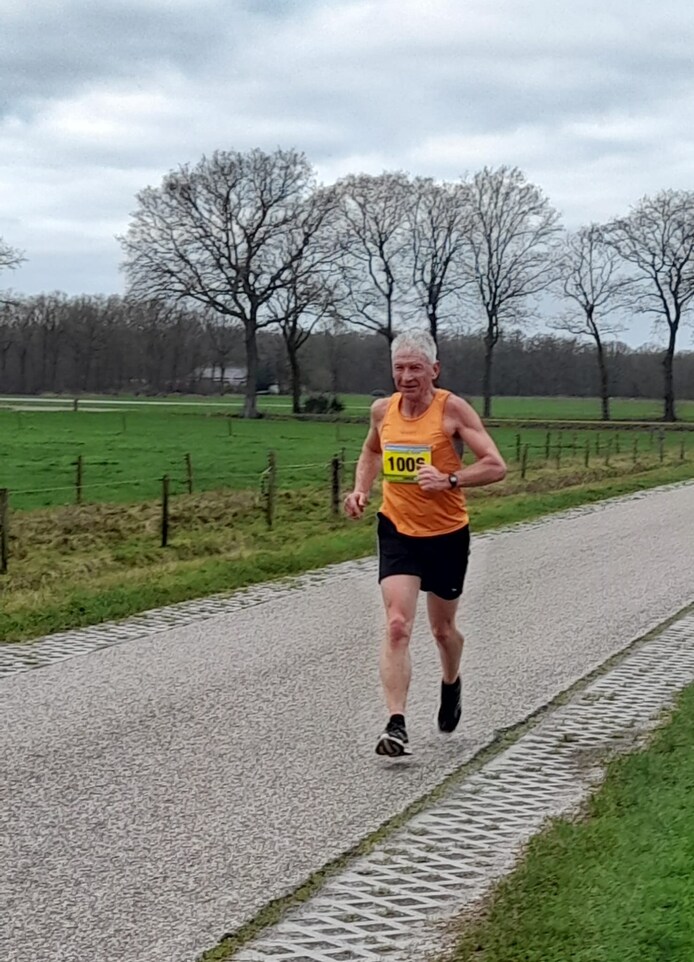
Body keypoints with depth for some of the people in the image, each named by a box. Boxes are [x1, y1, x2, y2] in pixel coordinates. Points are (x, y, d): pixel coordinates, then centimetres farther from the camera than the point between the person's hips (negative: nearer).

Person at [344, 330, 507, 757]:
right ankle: (397, 726, -17)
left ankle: (451, 684, 49)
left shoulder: (453, 409, -13)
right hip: (397, 530, 2)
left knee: (443, 629, 16)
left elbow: (496, 466, -15)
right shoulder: (383, 410, 0)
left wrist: (449, 480, -29)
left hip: (447, 534, -2)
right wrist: (362, 489, 5)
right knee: (397, 627, -15)